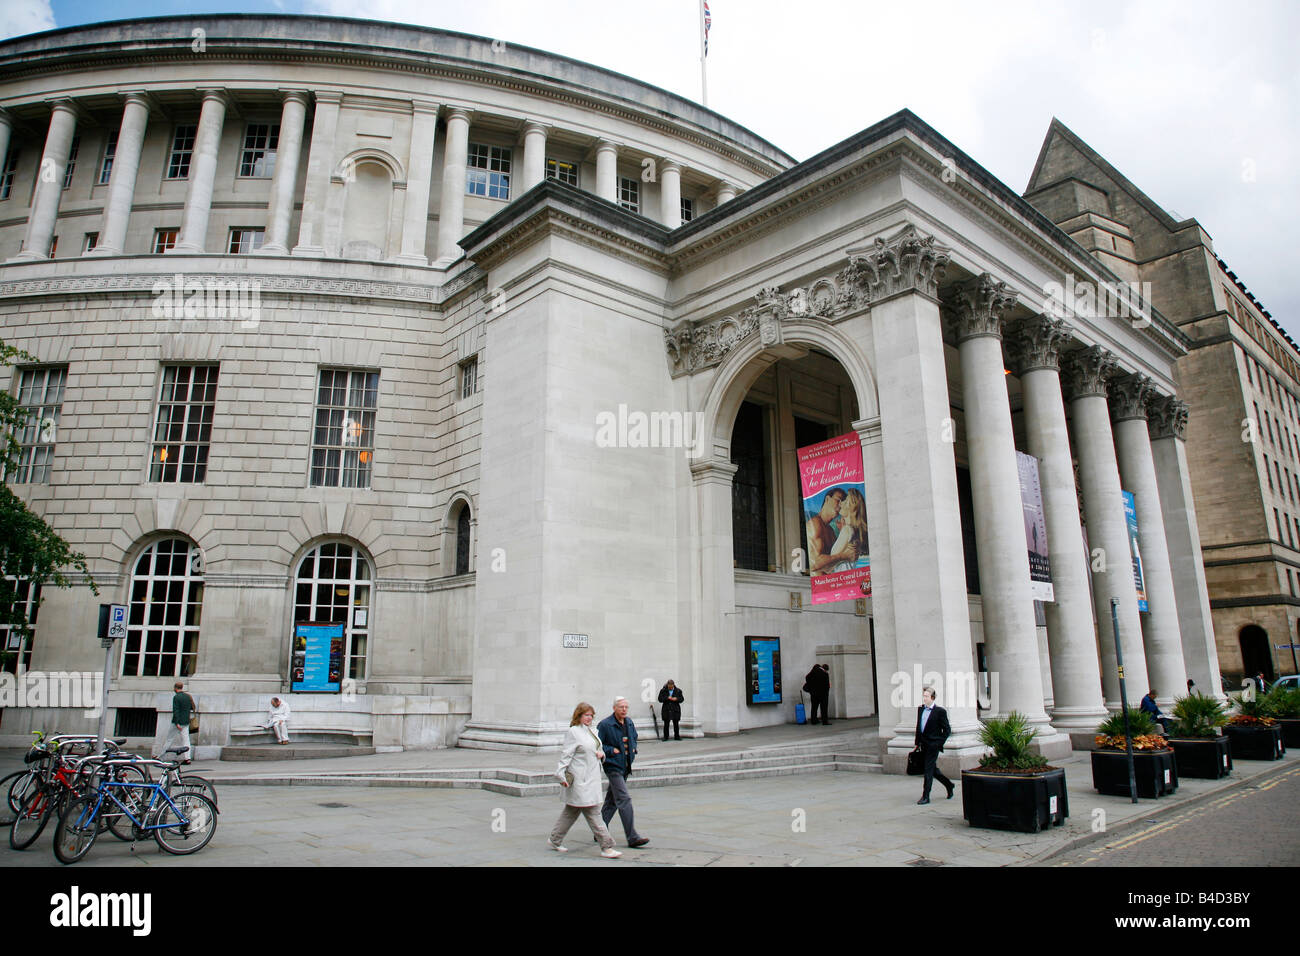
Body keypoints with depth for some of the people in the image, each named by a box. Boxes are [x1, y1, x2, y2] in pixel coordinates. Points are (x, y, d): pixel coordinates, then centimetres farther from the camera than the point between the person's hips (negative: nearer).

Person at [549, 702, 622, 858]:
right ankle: (606, 847, -3)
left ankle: (555, 840, 29)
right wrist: (561, 775, -19)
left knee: (571, 811, 17)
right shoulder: (574, 732, -11)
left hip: (591, 778, 9)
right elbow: (566, 755, -14)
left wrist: (601, 754, 2)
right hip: (579, 780, -9)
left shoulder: (591, 731, 13)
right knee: (592, 812, -6)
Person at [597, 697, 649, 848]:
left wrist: (633, 748, 9)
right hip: (613, 766, -8)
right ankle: (632, 837, -11)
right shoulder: (605, 725, -13)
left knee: (612, 801, 15)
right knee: (624, 799, -13)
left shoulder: (629, 722, 8)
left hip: (625, 767, 8)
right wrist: (612, 750, -17)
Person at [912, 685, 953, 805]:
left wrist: (939, 743, -10)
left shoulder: (940, 711, -9)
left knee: (928, 770, -5)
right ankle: (949, 785, 37)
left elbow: (947, 730, -5)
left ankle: (925, 796, 1)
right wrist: (917, 743, 15)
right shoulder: (920, 709, 9)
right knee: (933, 769, 15)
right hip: (924, 745, 6)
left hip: (933, 745, -6)